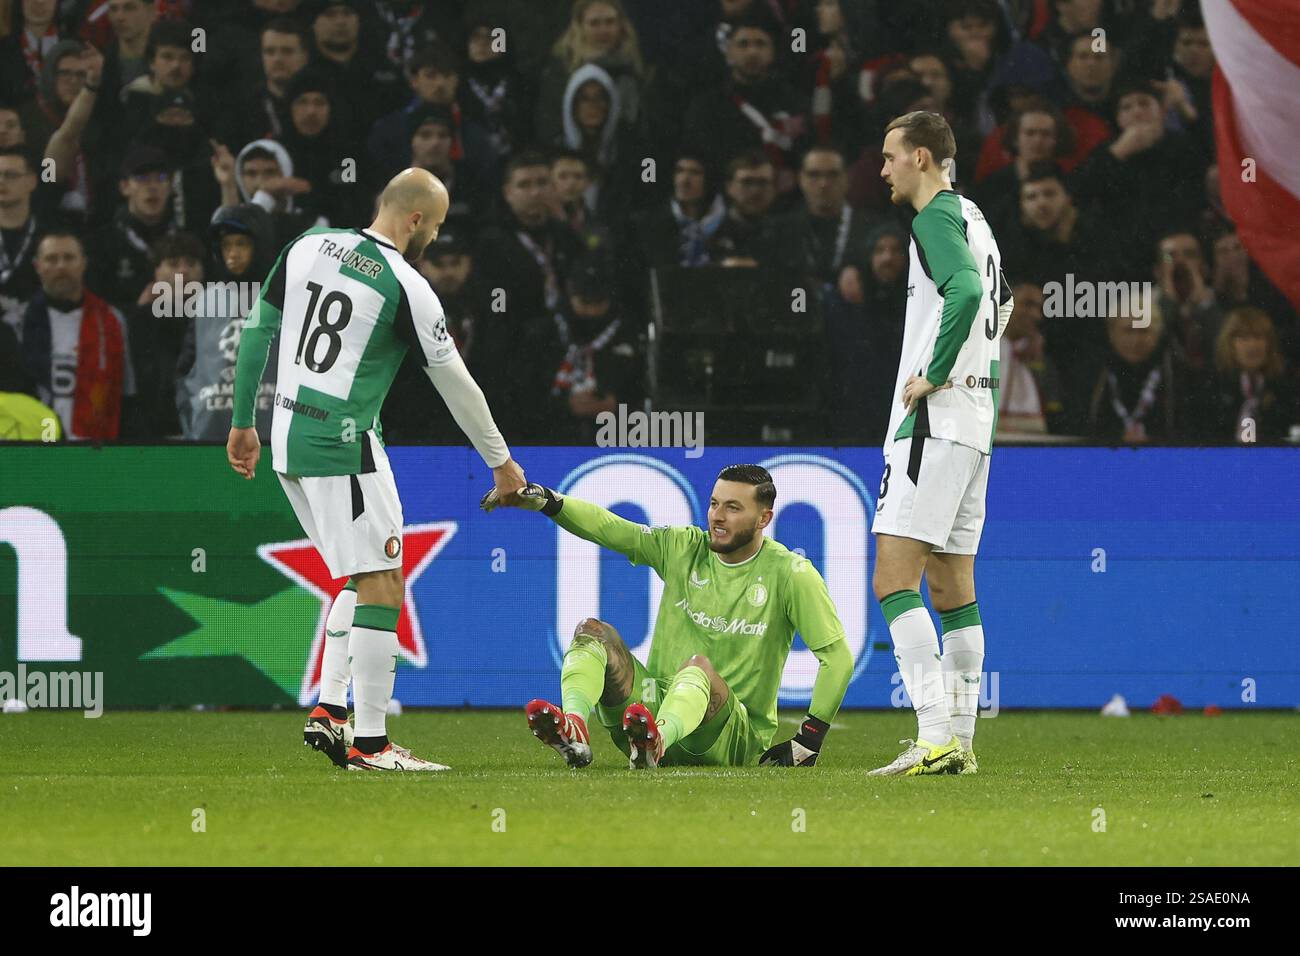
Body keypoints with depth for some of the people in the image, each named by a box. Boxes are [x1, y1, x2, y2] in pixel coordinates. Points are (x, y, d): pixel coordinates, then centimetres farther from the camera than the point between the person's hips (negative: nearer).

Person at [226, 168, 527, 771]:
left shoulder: (307, 247, 7)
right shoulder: (406, 287, -10)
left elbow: (257, 332, 11)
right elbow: (455, 384, -2)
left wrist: (243, 422, 21)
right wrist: (501, 463, 9)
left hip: (288, 443, 8)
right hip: (344, 448, -8)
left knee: (362, 579, 19)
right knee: (382, 586, -3)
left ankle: (328, 710, 11)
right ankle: (368, 744, -5)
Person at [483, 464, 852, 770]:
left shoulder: (789, 573, -2)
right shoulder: (683, 548, 9)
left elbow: (837, 656, -2)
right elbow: (607, 527, -2)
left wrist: (809, 740, -8)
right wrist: (545, 500, -19)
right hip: (658, 703, 5)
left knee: (698, 665, -36)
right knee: (592, 632, -15)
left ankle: (655, 741, -70)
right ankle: (573, 728, -46)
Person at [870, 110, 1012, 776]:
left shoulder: (936, 216, -11)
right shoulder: (973, 217, 18)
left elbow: (966, 292, -28)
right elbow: (998, 299, 33)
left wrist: (934, 374, -20)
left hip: (934, 421, -10)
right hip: (975, 422, 10)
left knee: (893, 578, -13)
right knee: (951, 584, 11)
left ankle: (936, 735, -22)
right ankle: (959, 740, 11)